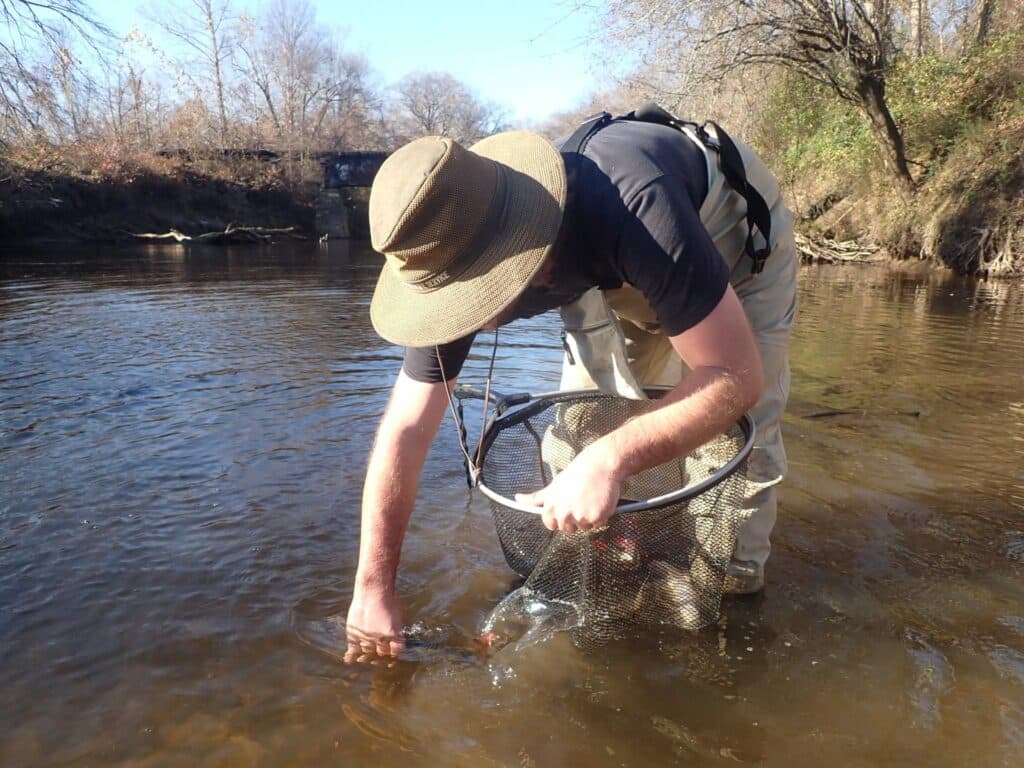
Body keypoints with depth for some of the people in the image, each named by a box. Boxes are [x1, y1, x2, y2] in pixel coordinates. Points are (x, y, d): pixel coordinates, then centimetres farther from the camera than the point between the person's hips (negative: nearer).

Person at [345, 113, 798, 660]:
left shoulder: (634, 206, -47)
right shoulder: (457, 256, -28)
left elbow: (736, 377, -41)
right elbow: (405, 430, -24)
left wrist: (611, 459, -53)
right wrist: (373, 589, -22)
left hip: (740, 237, -3)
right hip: (608, 270, 4)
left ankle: (739, 576, 9)